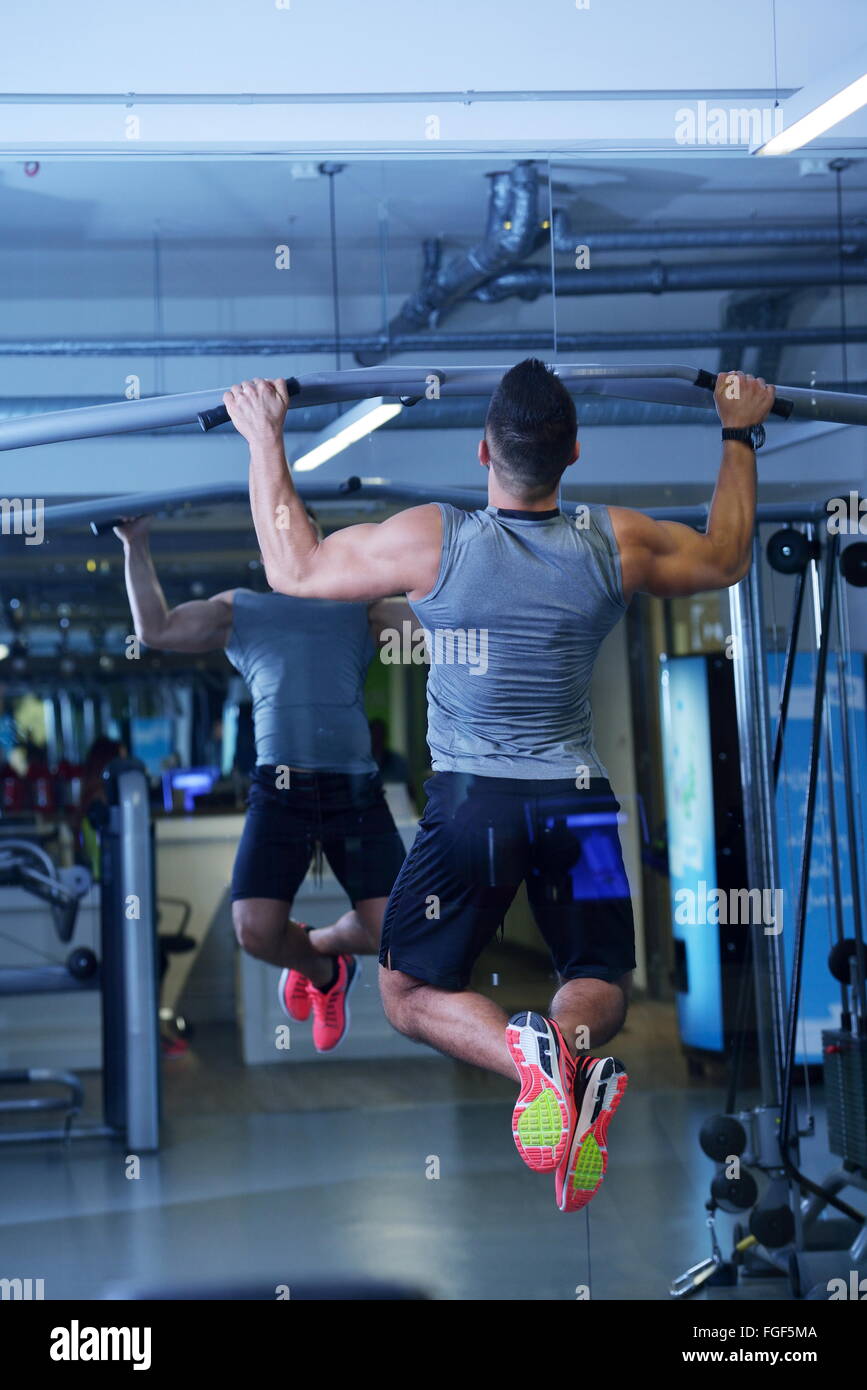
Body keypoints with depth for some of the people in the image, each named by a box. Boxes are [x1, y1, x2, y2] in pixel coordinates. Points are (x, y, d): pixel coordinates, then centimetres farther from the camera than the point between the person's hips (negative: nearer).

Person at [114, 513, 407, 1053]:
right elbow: (156, 630, 10)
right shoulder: (239, 608, 22)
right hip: (280, 790, -1)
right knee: (257, 932, -16)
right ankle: (321, 970, 21)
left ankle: (319, 945, 26)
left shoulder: (360, 606, 23)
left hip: (356, 789, 1)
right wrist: (136, 548, 9)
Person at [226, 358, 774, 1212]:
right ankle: (572, 1049, -19)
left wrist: (265, 440, 10)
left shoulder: (432, 540, -12)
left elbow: (293, 569, 2)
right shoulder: (618, 543, -5)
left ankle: (527, 1053, -21)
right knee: (601, 982, 19)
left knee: (410, 993, 12)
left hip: (471, 801, -2)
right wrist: (740, 433, 27)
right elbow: (727, 559, 16)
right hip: (579, 802, 2)